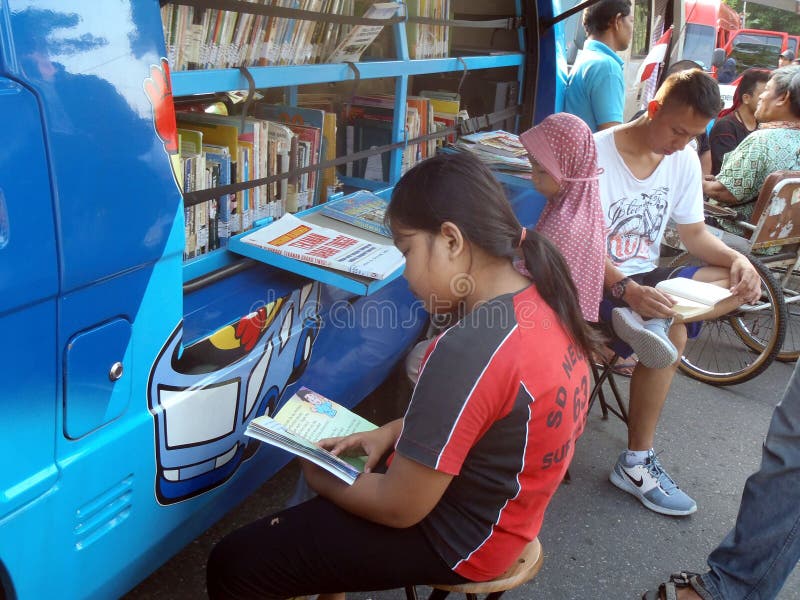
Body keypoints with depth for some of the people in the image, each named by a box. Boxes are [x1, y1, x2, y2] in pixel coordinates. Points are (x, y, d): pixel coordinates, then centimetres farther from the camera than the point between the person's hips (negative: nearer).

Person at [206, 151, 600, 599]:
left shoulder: (469, 352, -34)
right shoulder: (540, 303, -5)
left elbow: (399, 508, -24)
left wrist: (321, 480, -6)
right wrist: (392, 434, 2)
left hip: (458, 538, -9)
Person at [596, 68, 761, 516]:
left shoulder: (685, 161, 5)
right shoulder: (597, 154, -16)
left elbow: (694, 232, 11)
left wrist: (737, 258, -12)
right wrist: (627, 290, -38)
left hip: (646, 279, 7)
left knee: (743, 281, -15)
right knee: (671, 333, -32)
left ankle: (645, 322, -31)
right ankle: (637, 464, -23)